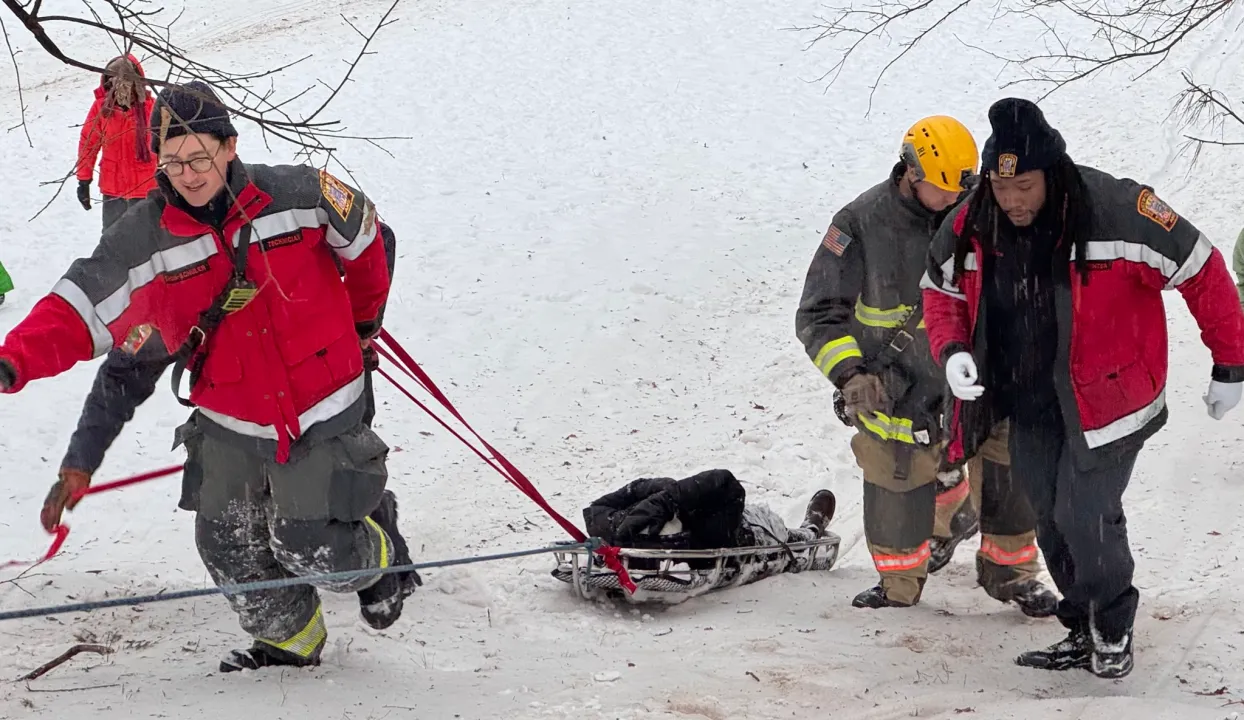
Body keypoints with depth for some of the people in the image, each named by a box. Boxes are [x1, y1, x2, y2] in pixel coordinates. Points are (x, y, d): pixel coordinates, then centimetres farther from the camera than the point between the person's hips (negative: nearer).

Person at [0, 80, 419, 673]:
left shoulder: (298, 195, -15)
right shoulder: (145, 238, -13)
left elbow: (363, 235, 5)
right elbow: (80, 310, -20)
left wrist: (364, 317, 21)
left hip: (323, 412, -3)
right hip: (229, 424, 3)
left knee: (310, 549, -3)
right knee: (228, 546, 7)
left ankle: (381, 557, 33)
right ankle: (288, 640, 36)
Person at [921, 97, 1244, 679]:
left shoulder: (1116, 211, -25)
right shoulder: (970, 227, -9)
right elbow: (942, 290, 11)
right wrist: (952, 351, -10)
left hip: (1105, 399, -5)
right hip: (1028, 406, 5)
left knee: (1085, 516, -11)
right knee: (1052, 522, 11)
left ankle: (1113, 631, 13)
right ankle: (1084, 631, 30)